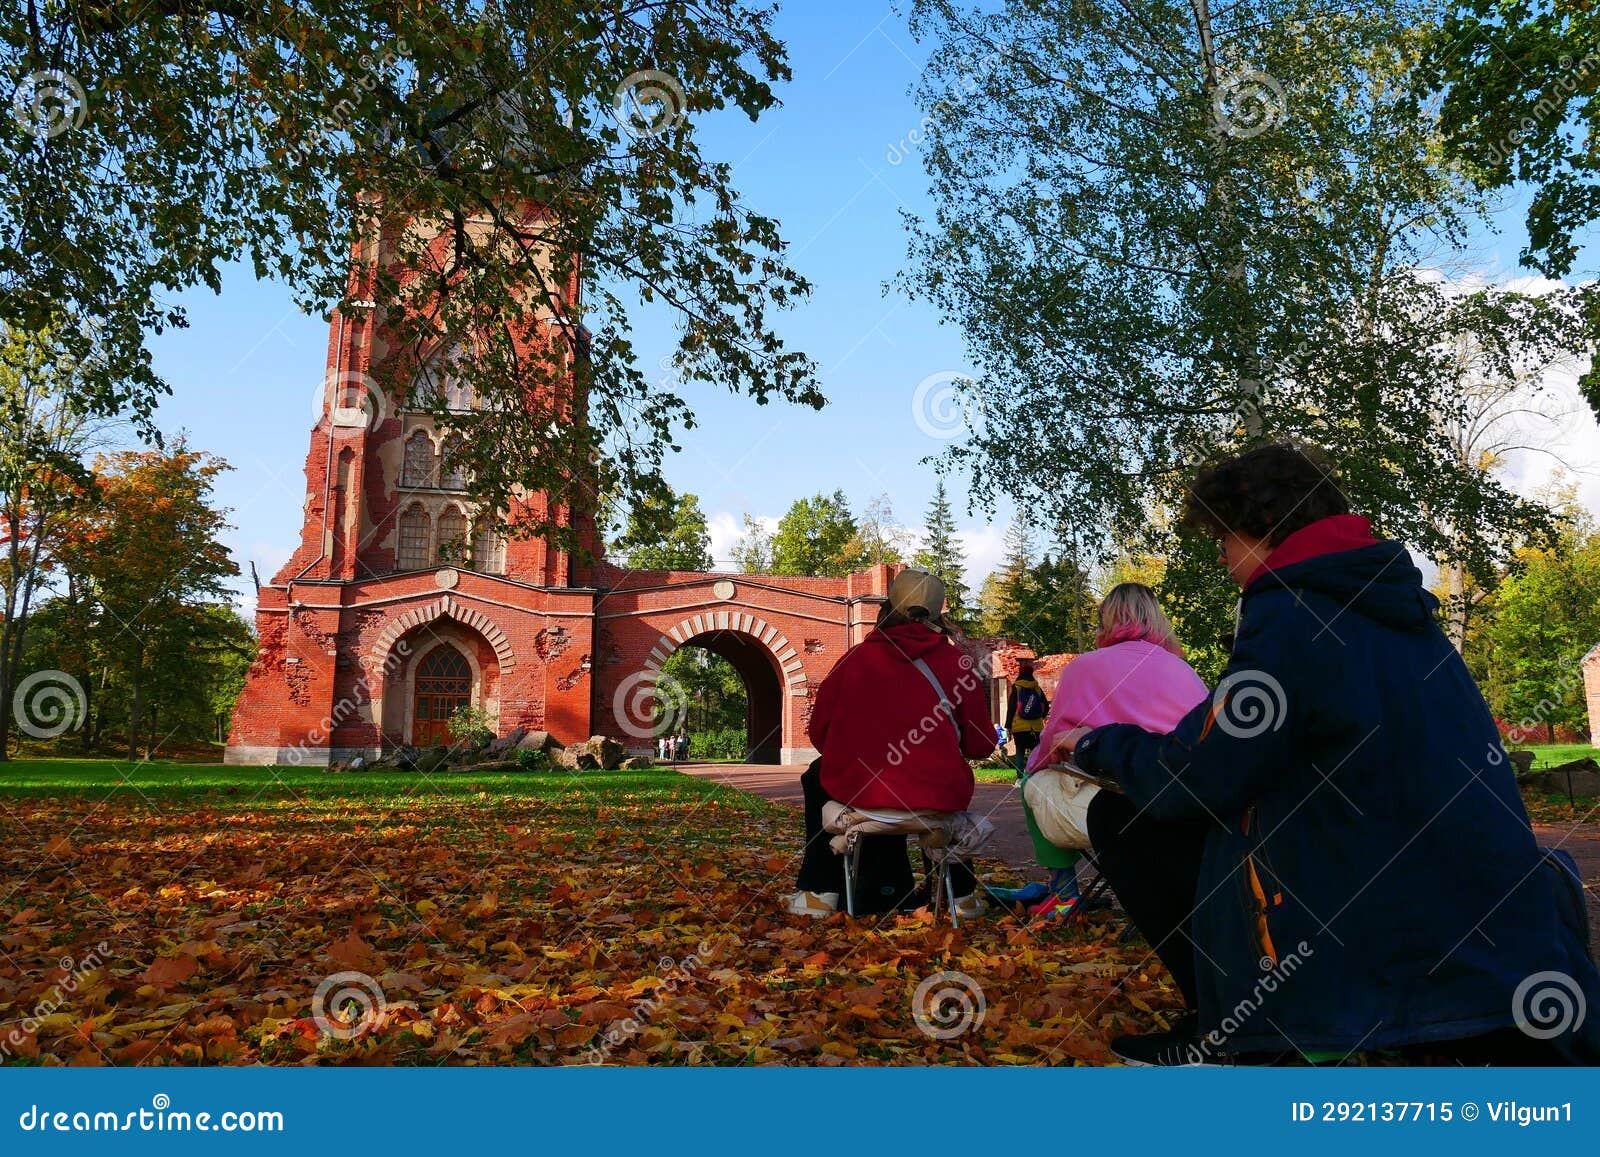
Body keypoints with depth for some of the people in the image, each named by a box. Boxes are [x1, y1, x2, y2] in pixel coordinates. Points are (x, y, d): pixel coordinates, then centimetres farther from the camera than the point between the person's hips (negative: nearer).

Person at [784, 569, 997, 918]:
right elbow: (980, 745, 4)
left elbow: (819, 734, 8)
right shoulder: (958, 663, 1)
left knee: (817, 777, 33)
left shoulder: (855, 658, 2)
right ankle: (961, 893, 39)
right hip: (941, 798, 1)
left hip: (859, 792, -1)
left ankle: (820, 892, 29)